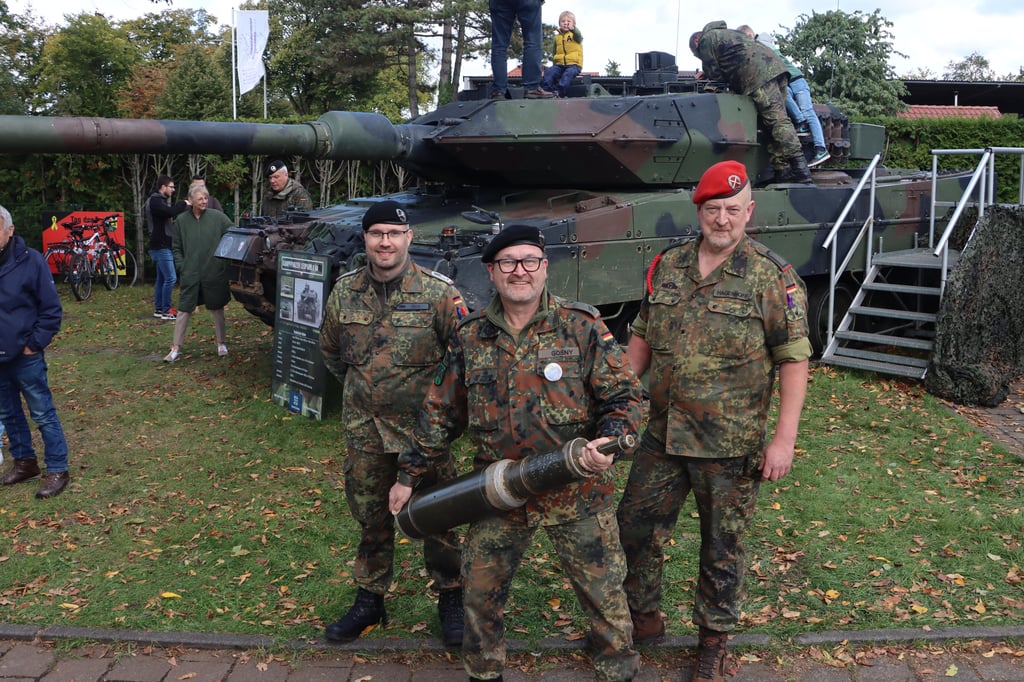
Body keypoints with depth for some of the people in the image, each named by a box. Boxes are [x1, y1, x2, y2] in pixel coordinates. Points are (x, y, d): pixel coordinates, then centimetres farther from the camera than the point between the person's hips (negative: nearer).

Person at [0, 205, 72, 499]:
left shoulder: (30, 261, -11)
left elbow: (51, 309, -8)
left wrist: (35, 344, -11)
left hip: (25, 356, -5)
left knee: (43, 415, 2)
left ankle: (57, 471, 10)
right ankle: (24, 463, 32)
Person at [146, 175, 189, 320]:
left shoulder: (158, 200, 20)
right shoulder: (155, 201, -14)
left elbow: (169, 215, 15)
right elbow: (170, 211, -31)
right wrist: (184, 204, -18)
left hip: (161, 246, 11)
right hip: (161, 246, -11)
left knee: (161, 278, 13)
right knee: (170, 278, -11)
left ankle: (158, 309, 18)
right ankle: (166, 310, -7)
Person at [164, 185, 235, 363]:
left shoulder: (217, 217, -3)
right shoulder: (181, 220, 3)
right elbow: (176, 248, 10)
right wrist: (182, 266, 0)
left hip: (215, 273, -1)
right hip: (191, 274, 1)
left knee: (217, 308, 11)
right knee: (184, 310, 1)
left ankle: (222, 344, 26)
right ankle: (176, 349, 7)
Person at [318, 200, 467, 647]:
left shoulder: (438, 292, -12)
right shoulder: (344, 292, 0)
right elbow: (331, 350, 18)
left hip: (424, 427, -3)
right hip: (364, 430, 3)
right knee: (371, 519, 16)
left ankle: (450, 599, 25)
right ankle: (369, 600, 32)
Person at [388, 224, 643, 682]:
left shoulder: (582, 327, -6)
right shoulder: (469, 338, 4)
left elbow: (624, 395, -5)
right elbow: (440, 414, 12)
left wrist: (609, 439, -25)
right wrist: (409, 476, 14)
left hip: (578, 490, -2)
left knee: (603, 593, 6)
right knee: (479, 592, 12)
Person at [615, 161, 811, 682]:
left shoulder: (773, 278, -10)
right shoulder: (666, 267, 4)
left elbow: (794, 361, -10)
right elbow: (642, 340, 13)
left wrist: (784, 438, -15)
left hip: (731, 448, -4)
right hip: (662, 438, 5)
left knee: (722, 546, 11)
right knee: (635, 527, 14)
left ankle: (713, 639, 33)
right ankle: (643, 618, 37)